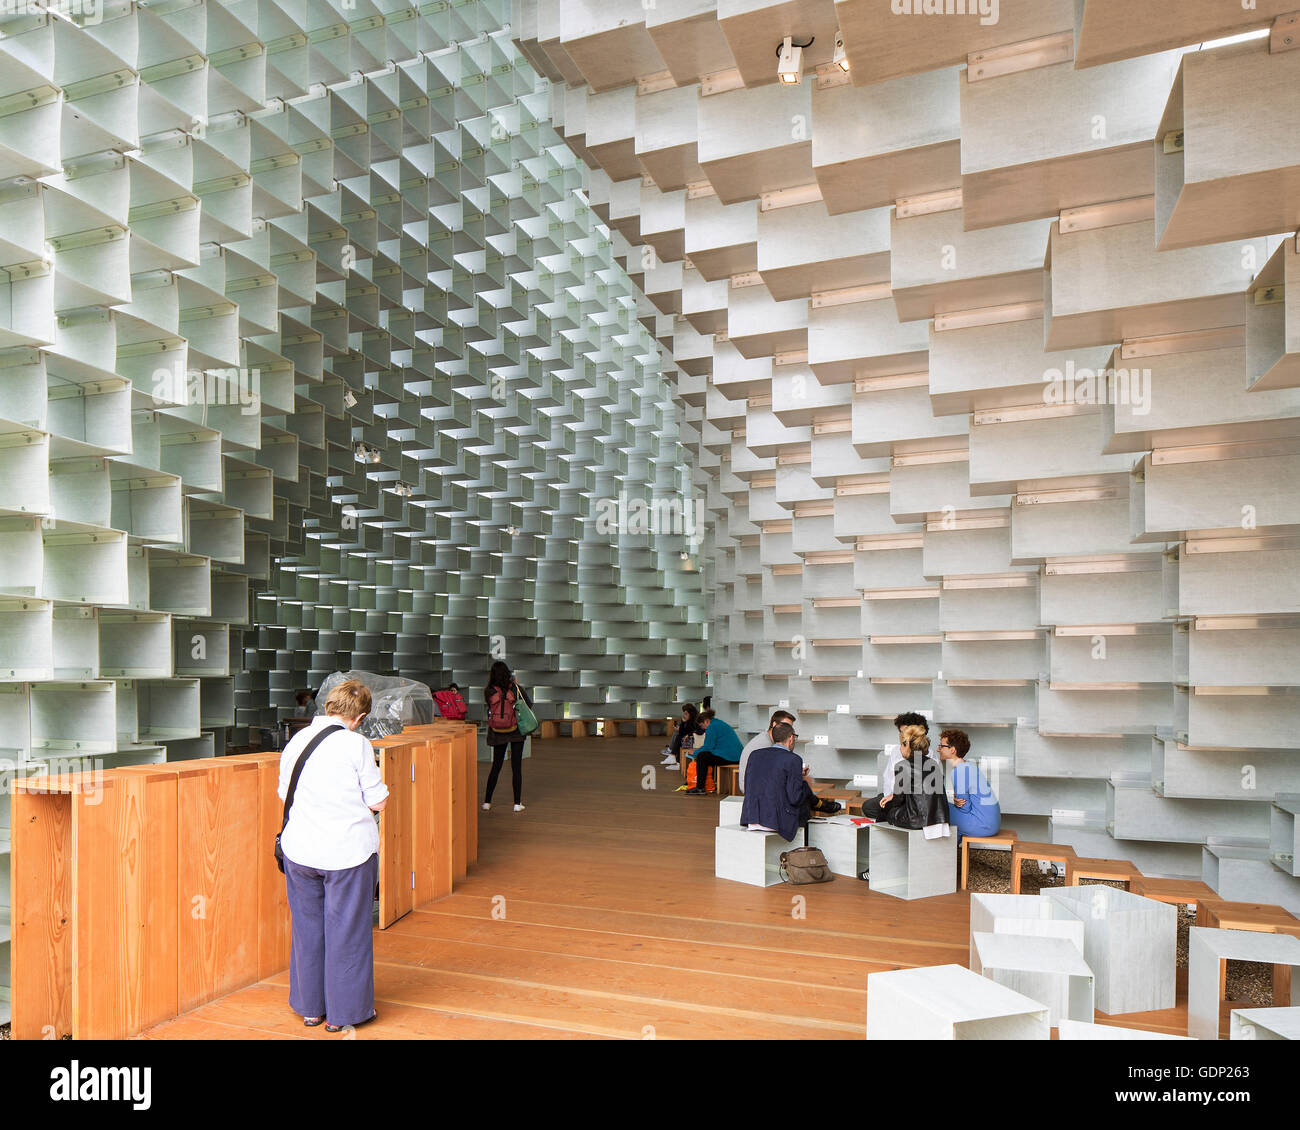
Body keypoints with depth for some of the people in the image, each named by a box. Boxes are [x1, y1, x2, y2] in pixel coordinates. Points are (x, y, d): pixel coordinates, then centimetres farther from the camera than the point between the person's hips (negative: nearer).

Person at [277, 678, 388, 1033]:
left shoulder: (295, 741, 2)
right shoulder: (356, 744, -13)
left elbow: (285, 794, 13)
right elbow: (377, 802, -9)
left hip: (300, 850, 5)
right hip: (348, 851, -5)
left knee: (306, 927, 18)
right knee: (347, 931, 9)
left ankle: (310, 1007, 31)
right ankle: (343, 1012, 20)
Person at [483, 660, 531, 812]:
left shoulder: (488, 691, -9)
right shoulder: (517, 689, -11)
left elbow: (488, 706, 6)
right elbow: (529, 705, -1)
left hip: (497, 734, 2)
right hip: (516, 732, -2)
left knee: (496, 766, 14)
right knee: (516, 767, 5)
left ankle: (487, 801, 15)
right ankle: (517, 803, 5)